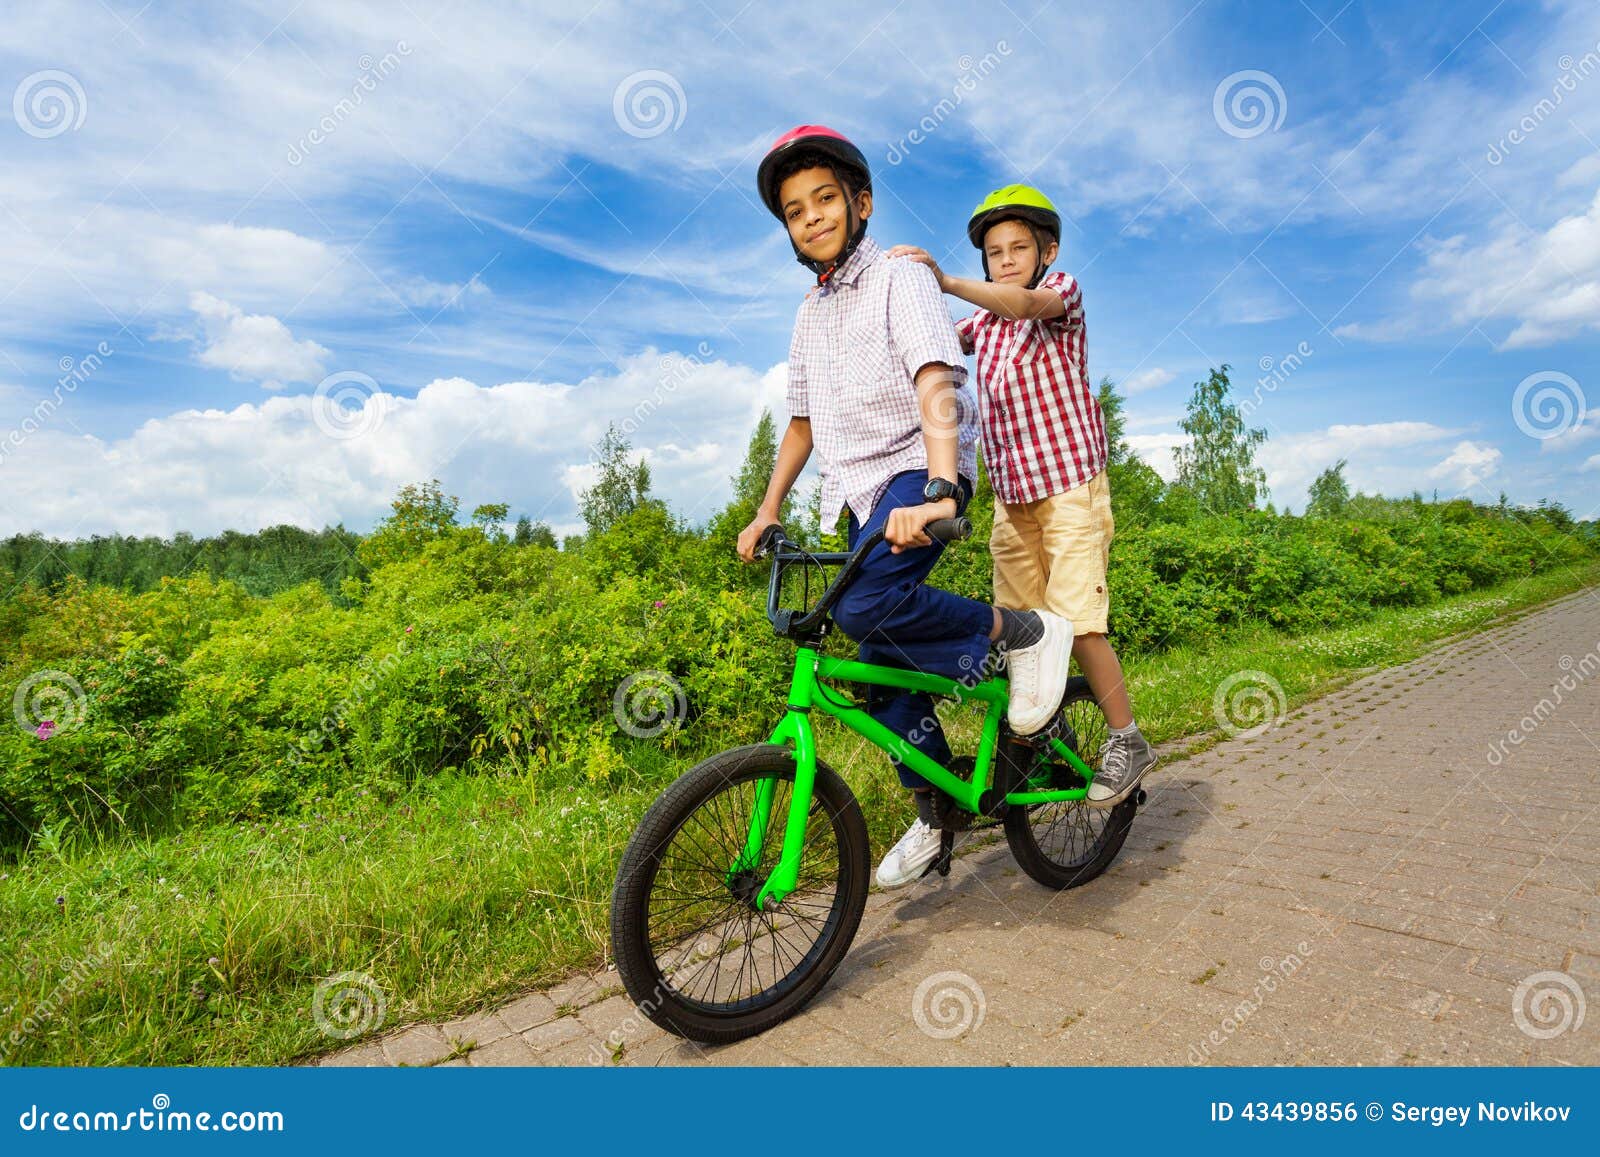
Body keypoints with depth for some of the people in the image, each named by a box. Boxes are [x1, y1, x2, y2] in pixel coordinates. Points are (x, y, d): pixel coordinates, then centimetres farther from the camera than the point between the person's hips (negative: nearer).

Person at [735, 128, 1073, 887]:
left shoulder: (901, 280, -5)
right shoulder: (811, 314, 17)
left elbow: (936, 382, -21)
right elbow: (802, 421, 23)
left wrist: (938, 491, -37)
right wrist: (768, 509, 13)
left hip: (915, 473, -6)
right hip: (859, 494, 7)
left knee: (864, 606, -31)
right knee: (880, 669, 4)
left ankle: (1022, 630, -10)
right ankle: (937, 812, 20)